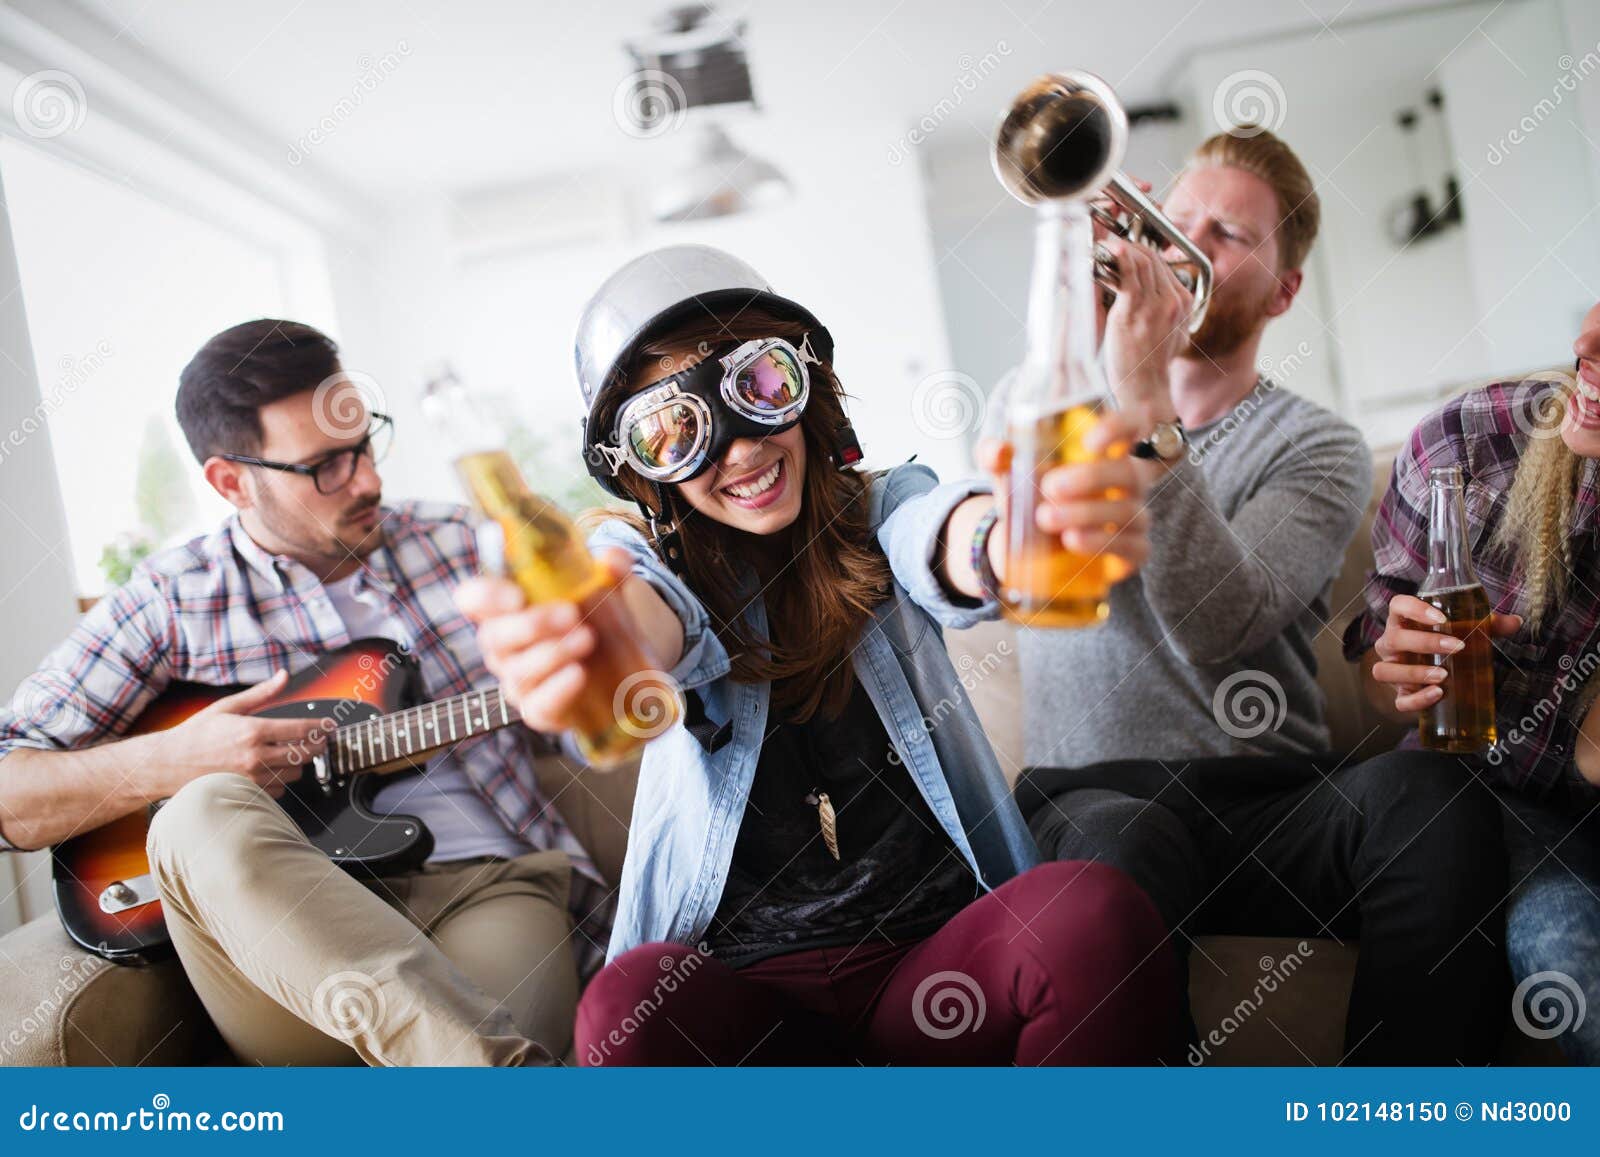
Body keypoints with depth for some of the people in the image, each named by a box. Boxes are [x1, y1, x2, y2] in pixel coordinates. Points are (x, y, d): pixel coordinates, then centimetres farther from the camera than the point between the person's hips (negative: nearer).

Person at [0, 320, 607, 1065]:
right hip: (289, 929, 2)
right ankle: (494, 1062, -41)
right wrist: (175, 759, -11)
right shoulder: (169, 603, 7)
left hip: (488, 886, -2)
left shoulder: (458, 545, 14)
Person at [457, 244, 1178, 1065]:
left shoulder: (879, 511, 5)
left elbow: (941, 544, -20)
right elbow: (658, 620, -22)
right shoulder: (648, 558, 3)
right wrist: (593, 634, -50)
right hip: (736, 983, 0)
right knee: (631, 1005, -32)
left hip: (938, 953, 1)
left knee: (1097, 915, -29)